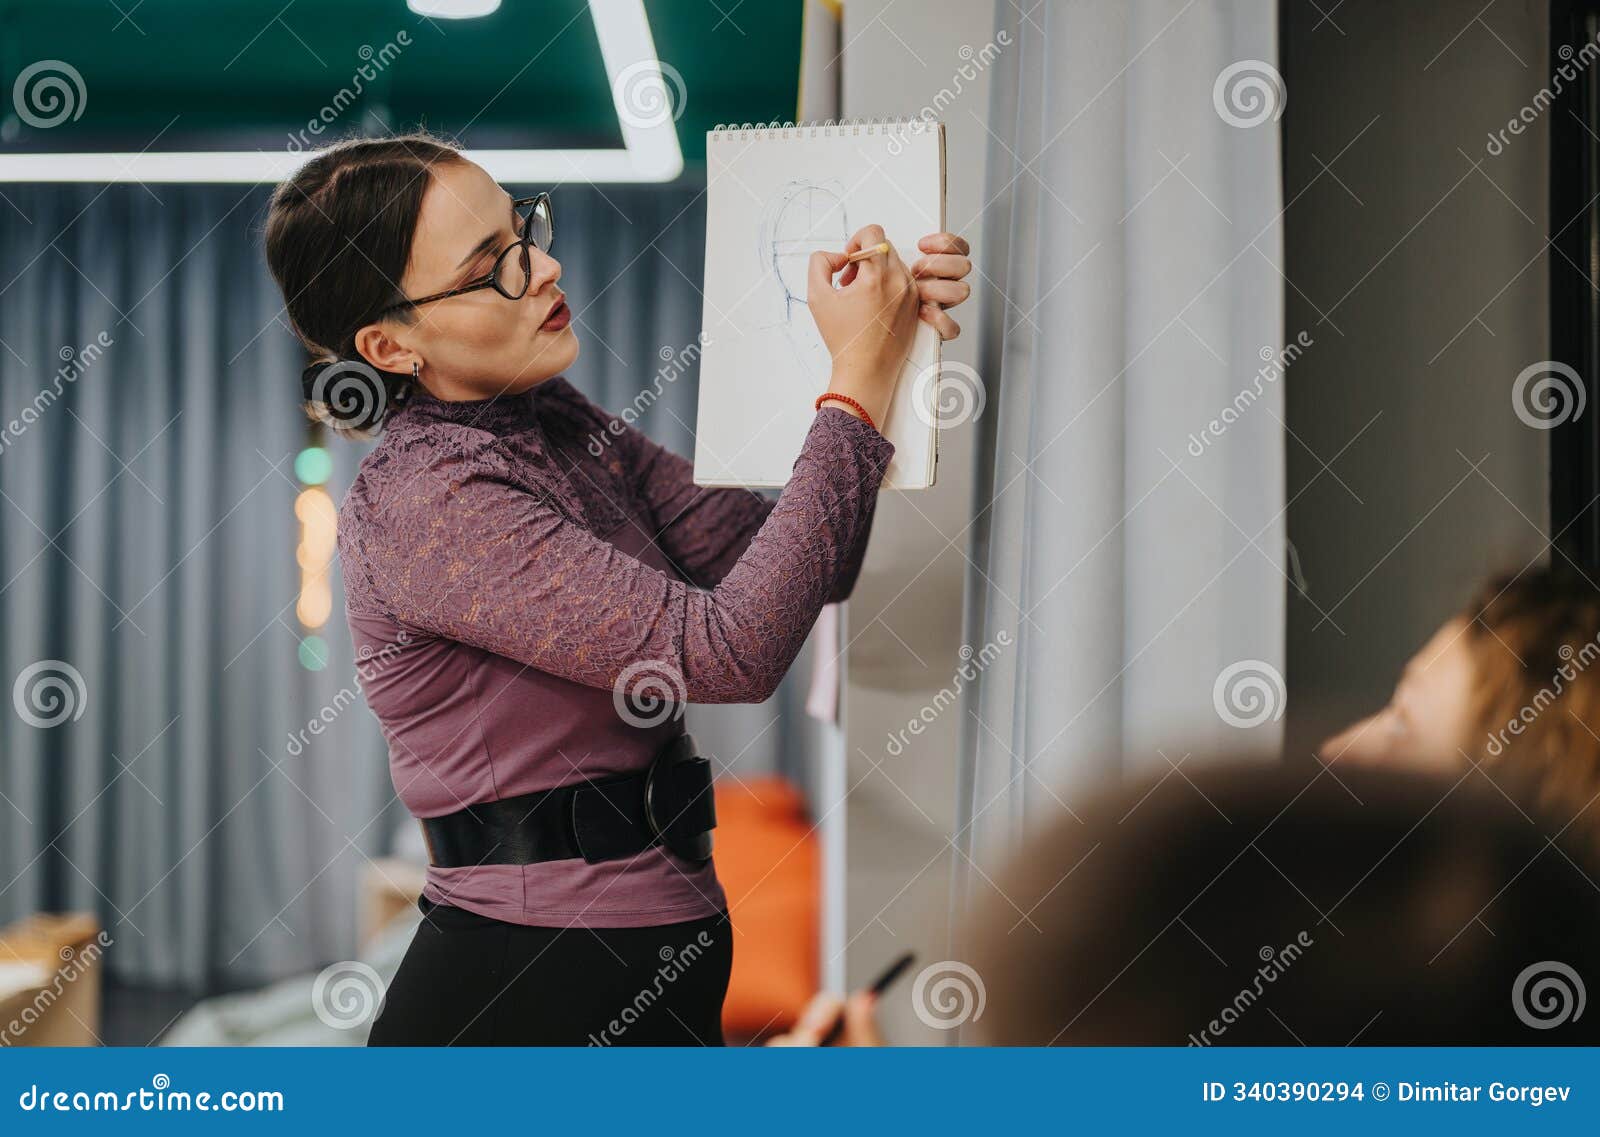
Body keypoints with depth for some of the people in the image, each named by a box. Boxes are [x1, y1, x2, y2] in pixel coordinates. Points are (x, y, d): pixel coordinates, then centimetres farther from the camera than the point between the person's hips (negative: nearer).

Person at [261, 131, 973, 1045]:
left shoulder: (554, 422, 5)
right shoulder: (426, 504, -20)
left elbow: (800, 572, 0)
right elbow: (731, 651, -26)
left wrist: (892, 347, -12)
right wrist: (860, 384, -23)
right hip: (543, 981, -8)